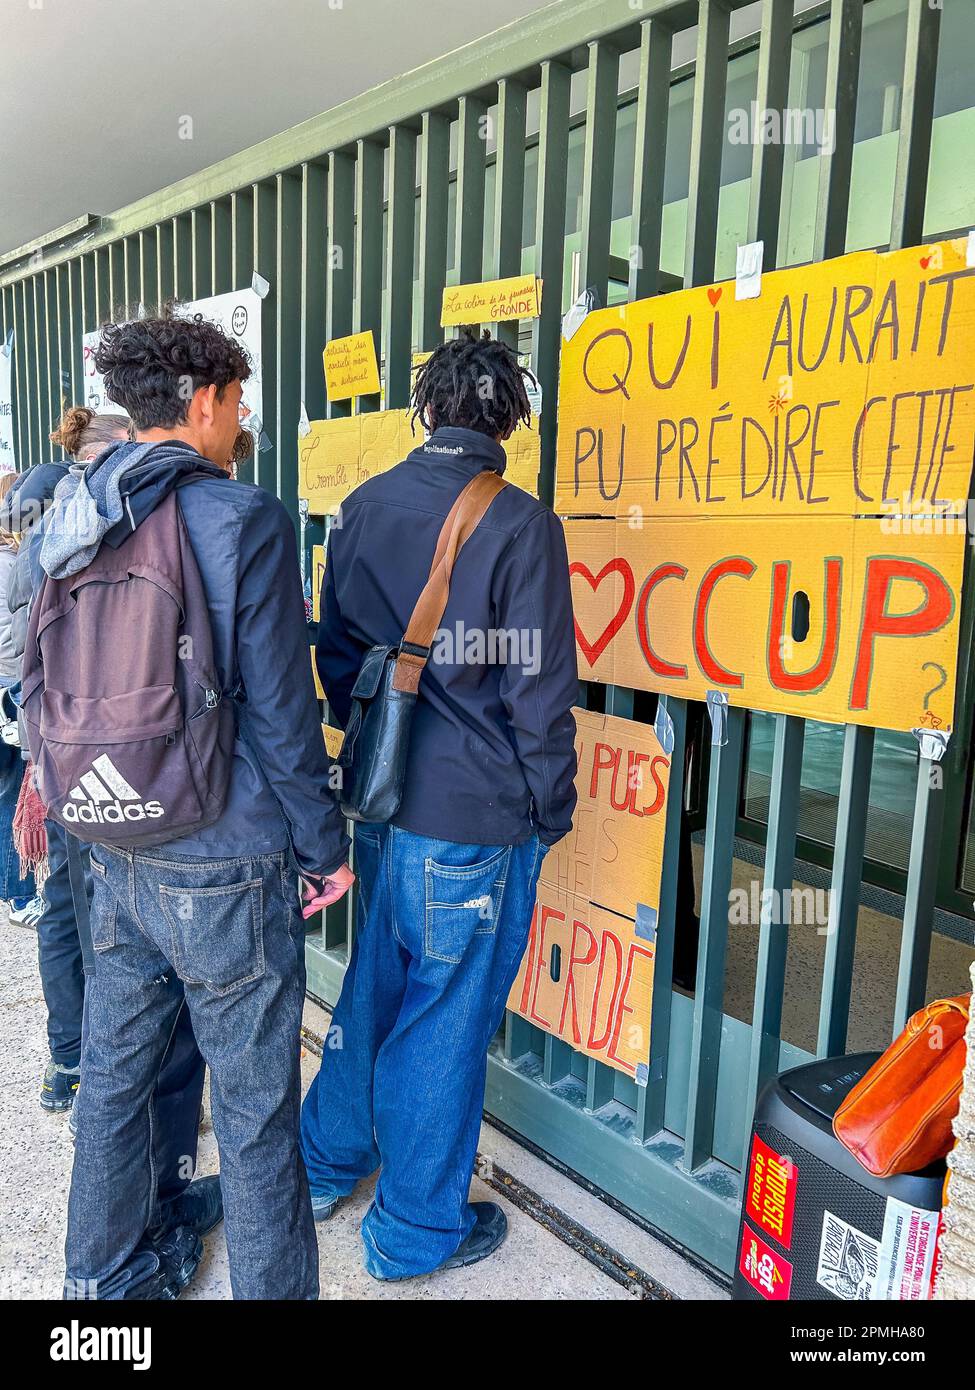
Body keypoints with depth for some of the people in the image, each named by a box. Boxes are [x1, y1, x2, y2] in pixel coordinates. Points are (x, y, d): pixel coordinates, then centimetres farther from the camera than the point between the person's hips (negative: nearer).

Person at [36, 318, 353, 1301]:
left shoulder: (78, 518, 5)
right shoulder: (245, 520, -15)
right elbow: (279, 710, -15)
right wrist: (324, 845, -3)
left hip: (116, 855, 7)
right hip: (225, 868, -7)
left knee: (113, 1073, 22)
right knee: (254, 1108, 8)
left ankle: (102, 1276, 42)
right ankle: (272, 1287, 26)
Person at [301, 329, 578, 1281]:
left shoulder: (362, 508, 4)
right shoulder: (518, 524, -15)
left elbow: (336, 650, 11)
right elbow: (537, 687, -14)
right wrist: (551, 807, -2)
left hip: (381, 806, 6)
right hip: (475, 818, -6)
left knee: (374, 984, 25)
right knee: (444, 1018, 9)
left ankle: (326, 1165, 44)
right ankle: (417, 1230, 29)